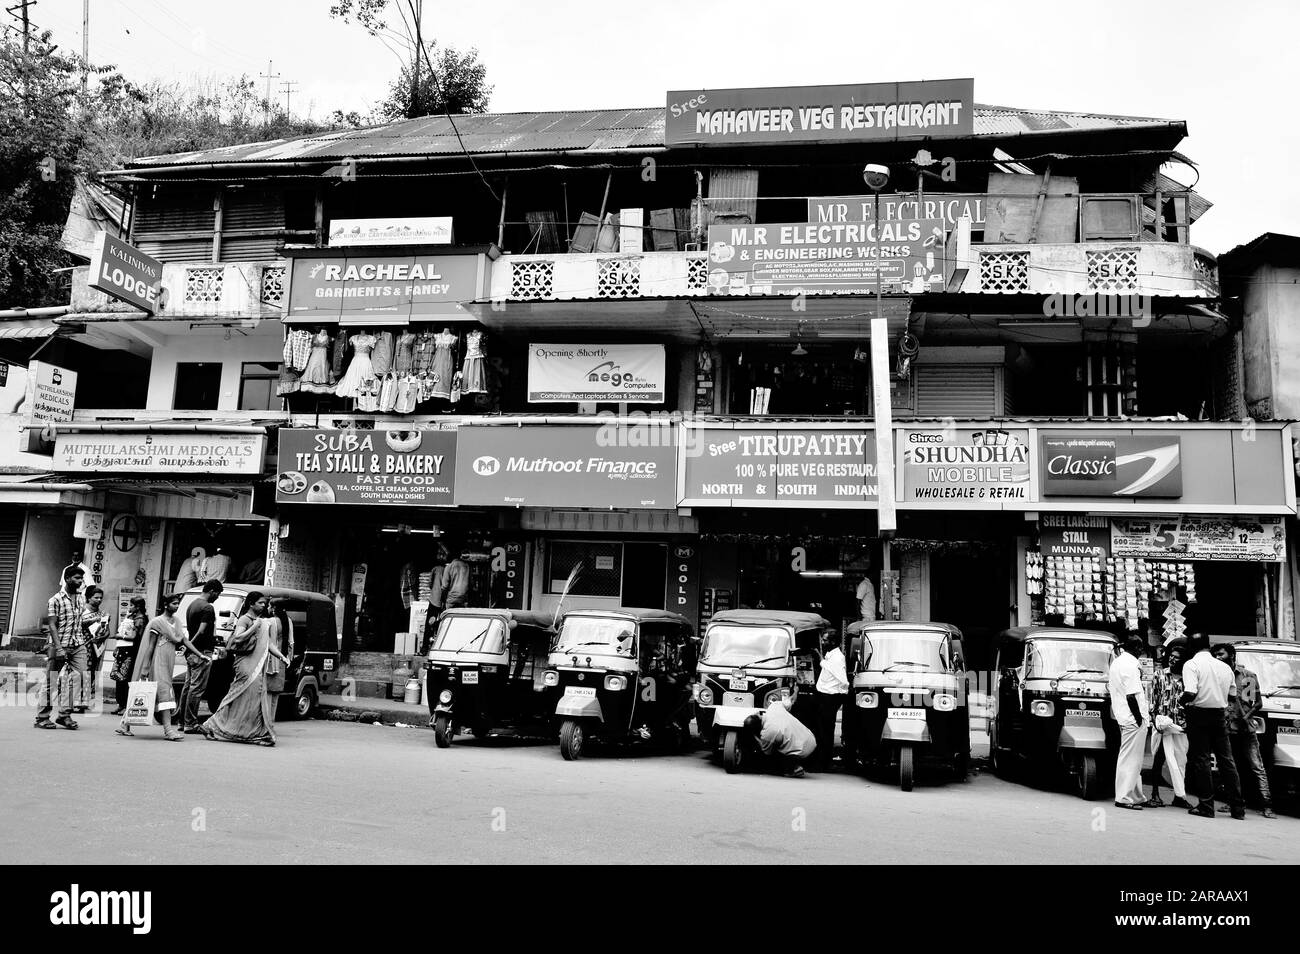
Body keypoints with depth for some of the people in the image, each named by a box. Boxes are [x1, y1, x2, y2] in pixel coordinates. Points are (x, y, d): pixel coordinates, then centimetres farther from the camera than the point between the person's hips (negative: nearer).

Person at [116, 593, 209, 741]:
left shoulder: (176, 622, 14)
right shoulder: (157, 622, -8)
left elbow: (184, 641, 14)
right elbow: (150, 647, -9)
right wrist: (145, 669, -11)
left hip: (169, 662, 7)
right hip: (158, 662, -7)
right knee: (164, 691, -14)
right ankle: (168, 730, -19)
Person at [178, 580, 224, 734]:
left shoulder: (192, 605, 13)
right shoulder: (208, 608, -16)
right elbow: (202, 631, -24)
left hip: (191, 653, 9)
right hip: (202, 652, -9)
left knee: (188, 685, 15)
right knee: (197, 688, -4)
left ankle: (181, 720, 21)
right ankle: (190, 724, -1)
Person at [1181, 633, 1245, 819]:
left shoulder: (1191, 664, -9)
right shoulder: (1224, 666, 9)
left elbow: (1190, 693, -20)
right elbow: (1232, 695, 12)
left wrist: (1183, 700, 0)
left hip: (1199, 714, -5)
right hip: (1220, 715, 5)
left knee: (1201, 760, 1)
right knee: (1226, 760, 10)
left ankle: (1206, 806, 2)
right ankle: (1238, 807, 13)